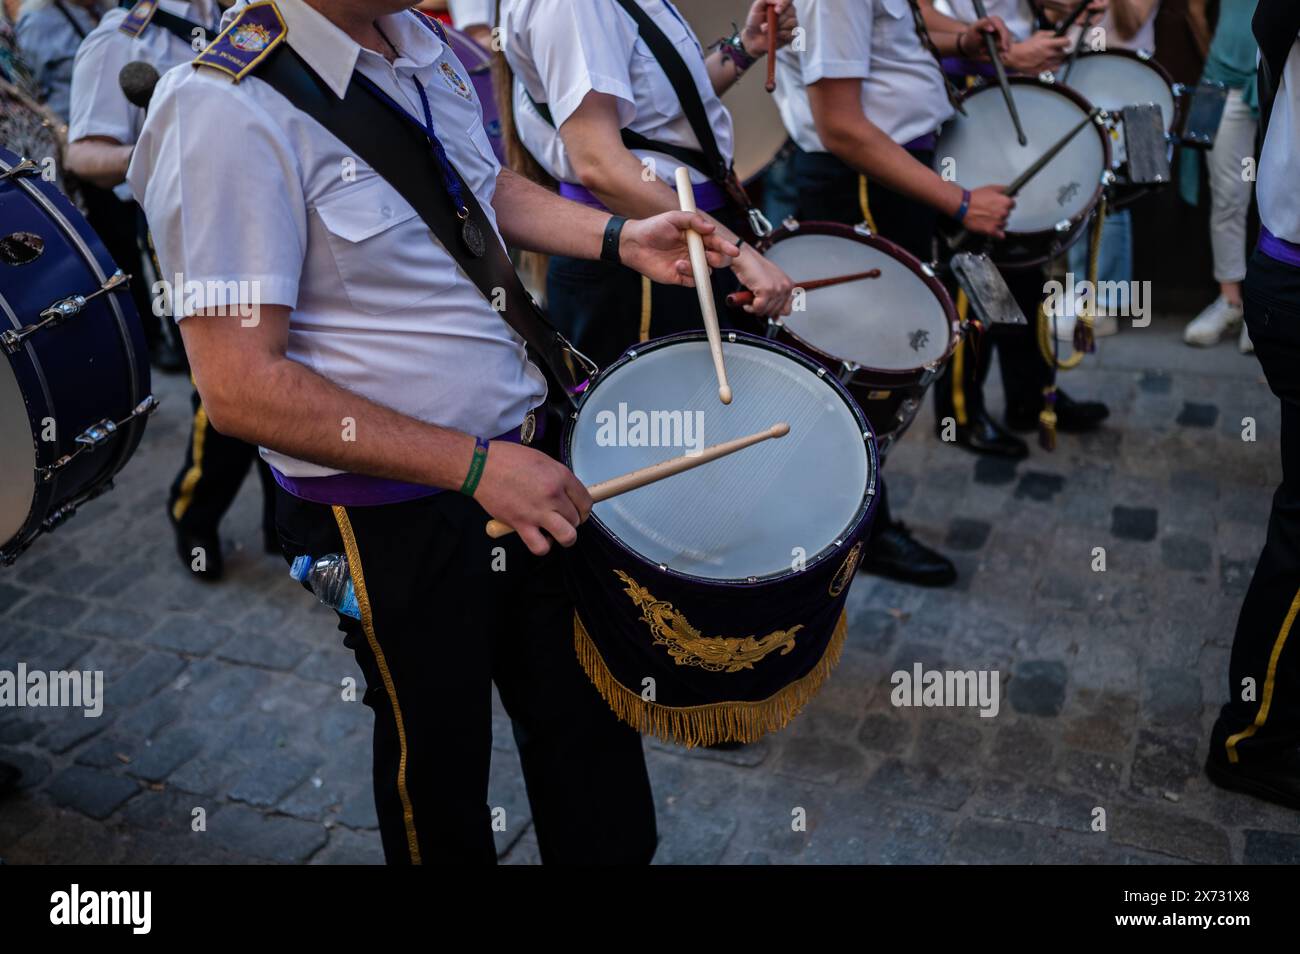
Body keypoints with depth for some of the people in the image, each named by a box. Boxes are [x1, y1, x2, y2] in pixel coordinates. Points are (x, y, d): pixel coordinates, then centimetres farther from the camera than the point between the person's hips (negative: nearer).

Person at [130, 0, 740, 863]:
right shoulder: (229, 111, -22)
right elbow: (240, 387, -25)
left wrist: (621, 238, 2)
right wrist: (474, 466, -25)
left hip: (525, 450, 7)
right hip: (395, 514, -7)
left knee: (588, 710, 21)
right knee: (440, 760, 16)